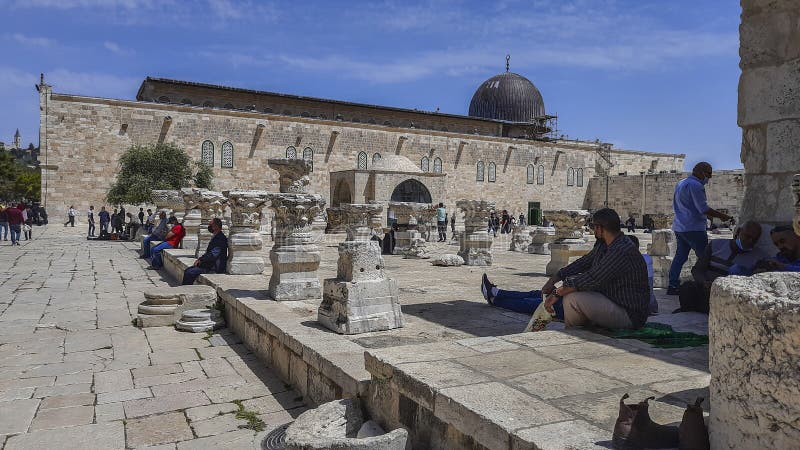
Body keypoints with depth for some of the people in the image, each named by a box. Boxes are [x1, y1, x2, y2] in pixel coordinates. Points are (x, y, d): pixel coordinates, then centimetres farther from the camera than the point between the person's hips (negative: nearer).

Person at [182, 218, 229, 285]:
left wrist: (200, 260, -12)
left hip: (215, 268, -10)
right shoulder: (215, 237, 16)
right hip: (210, 265, 10)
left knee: (189, 273, -16)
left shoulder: (220, 238, -18)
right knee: (187, 270, 6)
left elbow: (213, 256, -23)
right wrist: (200, 259, 6)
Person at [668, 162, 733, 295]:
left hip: (679, 227, 9)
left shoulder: (680, 183, 18)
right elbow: (703, 209, -16)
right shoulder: (695, 185, -12)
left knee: (680, 256, 10)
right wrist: (723, 216, -9)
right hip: (693, 229, -9)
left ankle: (672, 286, 9)